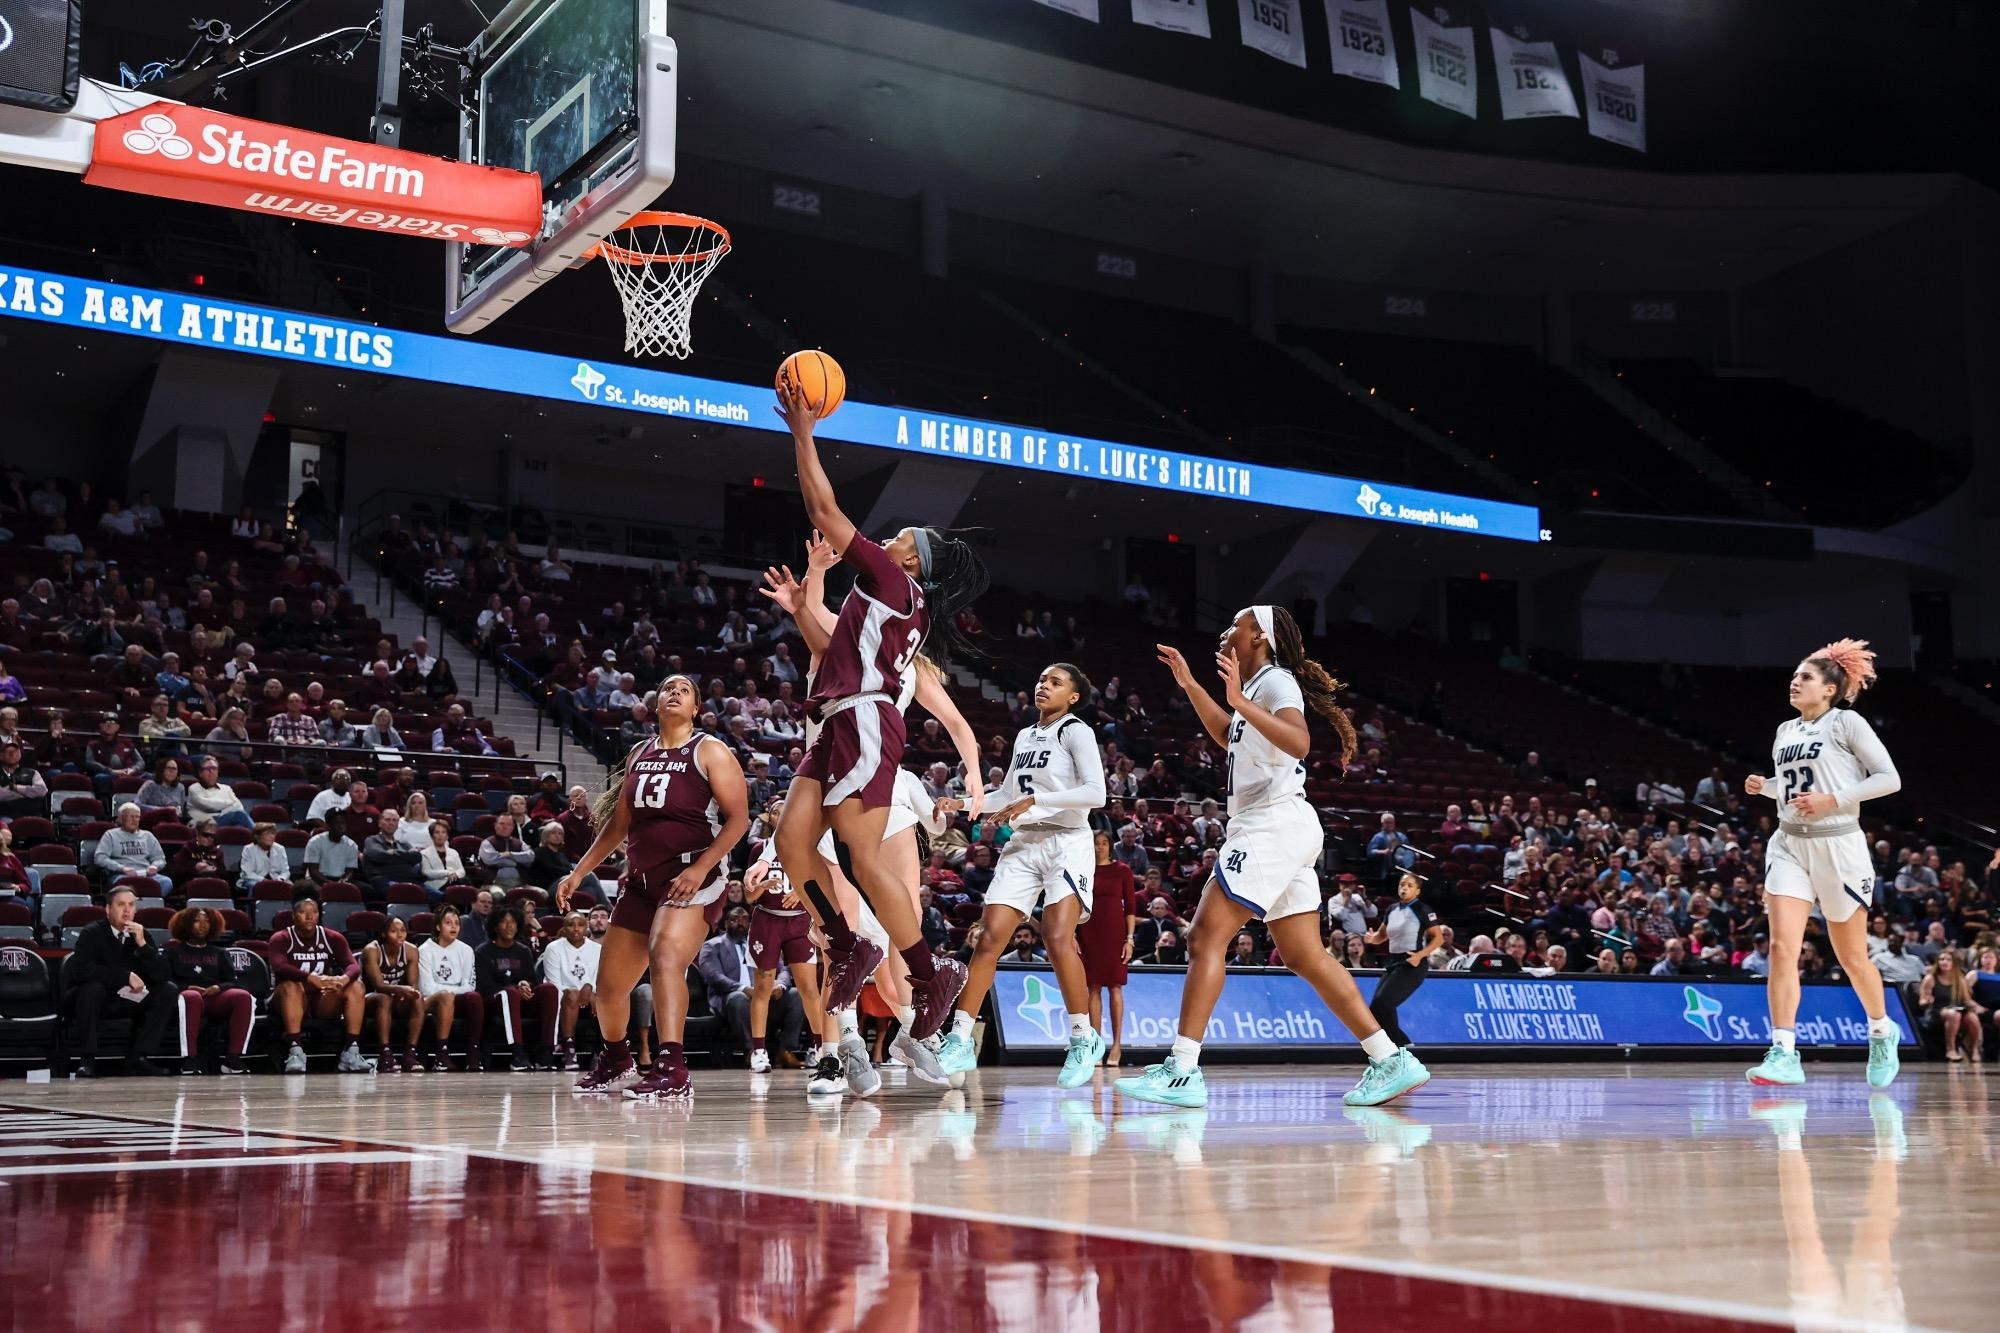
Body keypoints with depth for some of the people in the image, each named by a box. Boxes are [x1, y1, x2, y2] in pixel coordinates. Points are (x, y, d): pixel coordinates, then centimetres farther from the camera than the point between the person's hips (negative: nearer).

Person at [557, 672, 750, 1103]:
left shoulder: (710, 751, -2)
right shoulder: (639, 755, 16)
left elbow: (738, 818, -10)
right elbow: (618, 823, 23)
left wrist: (700, 869, -20)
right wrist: (579, 872, 17)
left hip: (691, 876, -7)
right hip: (641, 878, 7)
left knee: (666, 956, -32)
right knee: (608, 985, 11)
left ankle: (672, 1071, -38)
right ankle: (614, 1061, 38)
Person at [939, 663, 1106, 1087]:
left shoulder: (1076, 732, -4)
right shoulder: (1024, 736, 17)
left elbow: (1095, 793, -17)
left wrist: (1036, 800, -19)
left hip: (1067, 843, -6)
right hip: (1023, 845, 6)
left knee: (1057, 937, -21)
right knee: (990, 937, -4)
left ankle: (1084, 1038, -8)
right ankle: (960, 1040, -2)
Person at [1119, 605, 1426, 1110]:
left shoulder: (1276, 680, -7)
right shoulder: (1258, 686, 22)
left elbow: (1298, 742, -26)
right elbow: (1229, 737, 41)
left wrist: (1240, 702, -32)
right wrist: (1189, 685, 36)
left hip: (1274, 825, -10)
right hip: (1268, 829, 10)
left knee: (1206, 937, -15)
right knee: (1306, 957, 7)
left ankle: (1182, 1071, -20)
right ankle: (1390, 1060, 6)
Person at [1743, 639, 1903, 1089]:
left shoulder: (1847, 722, -5)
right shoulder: (1785, 732, 13)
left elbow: (1889, 779, -8)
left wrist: (1833, 801, -16)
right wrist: (1764, 787, 6)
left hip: (1838, 846, -5)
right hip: (1789, 846, 5)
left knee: (1852, 957, 8)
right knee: (1782, 947, -13)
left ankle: (1882, 1033, 34)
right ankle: (1784, 1055, -16)